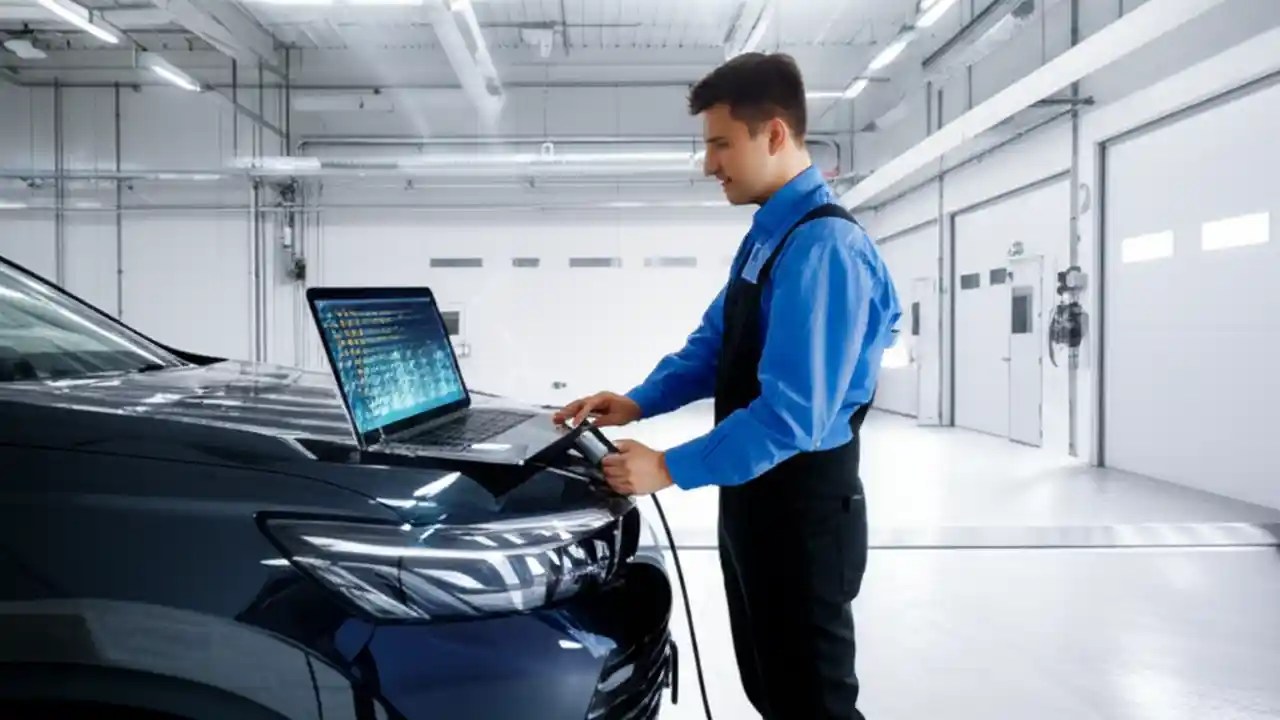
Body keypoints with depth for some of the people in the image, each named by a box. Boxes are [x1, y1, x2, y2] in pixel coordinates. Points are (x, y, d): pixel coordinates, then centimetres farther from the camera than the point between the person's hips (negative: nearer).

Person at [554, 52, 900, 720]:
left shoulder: (824, 246, -24)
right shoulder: (767, 234, 8)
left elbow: (793, 414, -28)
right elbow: (711, 346, 14)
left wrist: (670, 468, -21)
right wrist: (639, 402, -1)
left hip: (802, 509, -9)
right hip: (757, 496, 9)